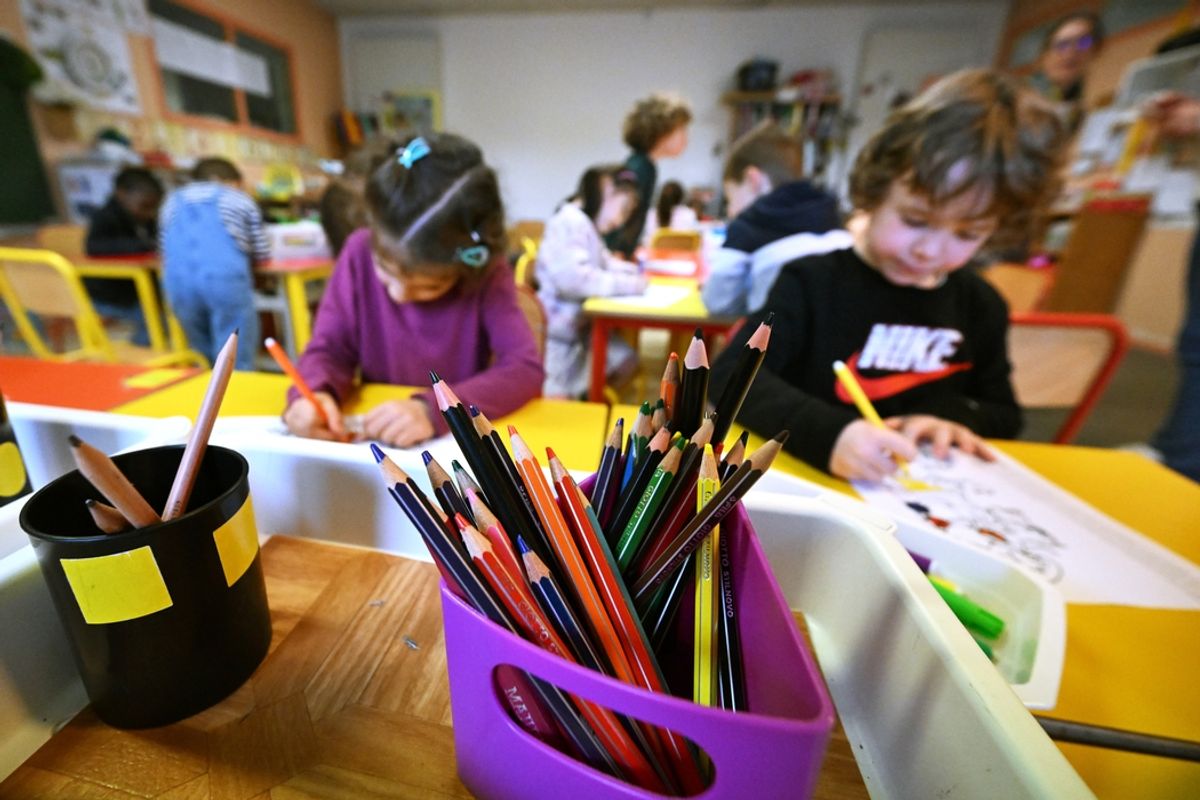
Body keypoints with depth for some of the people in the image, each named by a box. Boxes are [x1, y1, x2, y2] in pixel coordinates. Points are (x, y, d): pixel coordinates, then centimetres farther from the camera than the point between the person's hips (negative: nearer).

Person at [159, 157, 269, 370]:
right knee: (237, 365, -2)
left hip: (178, 283, 4)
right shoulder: (240, 198, 24)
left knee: (204, 360, 19)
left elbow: (165, 251, 31)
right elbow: (262, 254, 23)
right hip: (226, 279, -4)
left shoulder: (172, 201, 31)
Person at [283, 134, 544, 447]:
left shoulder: (487, 275, -15)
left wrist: (434, 410, -34)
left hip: (457, 439, -1)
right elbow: (329, 348, -4)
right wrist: (314, 392, -24)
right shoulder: (360, 253, -8)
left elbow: (526, 369, -24)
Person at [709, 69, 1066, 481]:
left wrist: (952, 416, -6)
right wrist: (826, 433, -35)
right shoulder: (813, 281, -10)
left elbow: (1004, 416, 16)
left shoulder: (982, 306, 6)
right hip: (813, 485, -3)